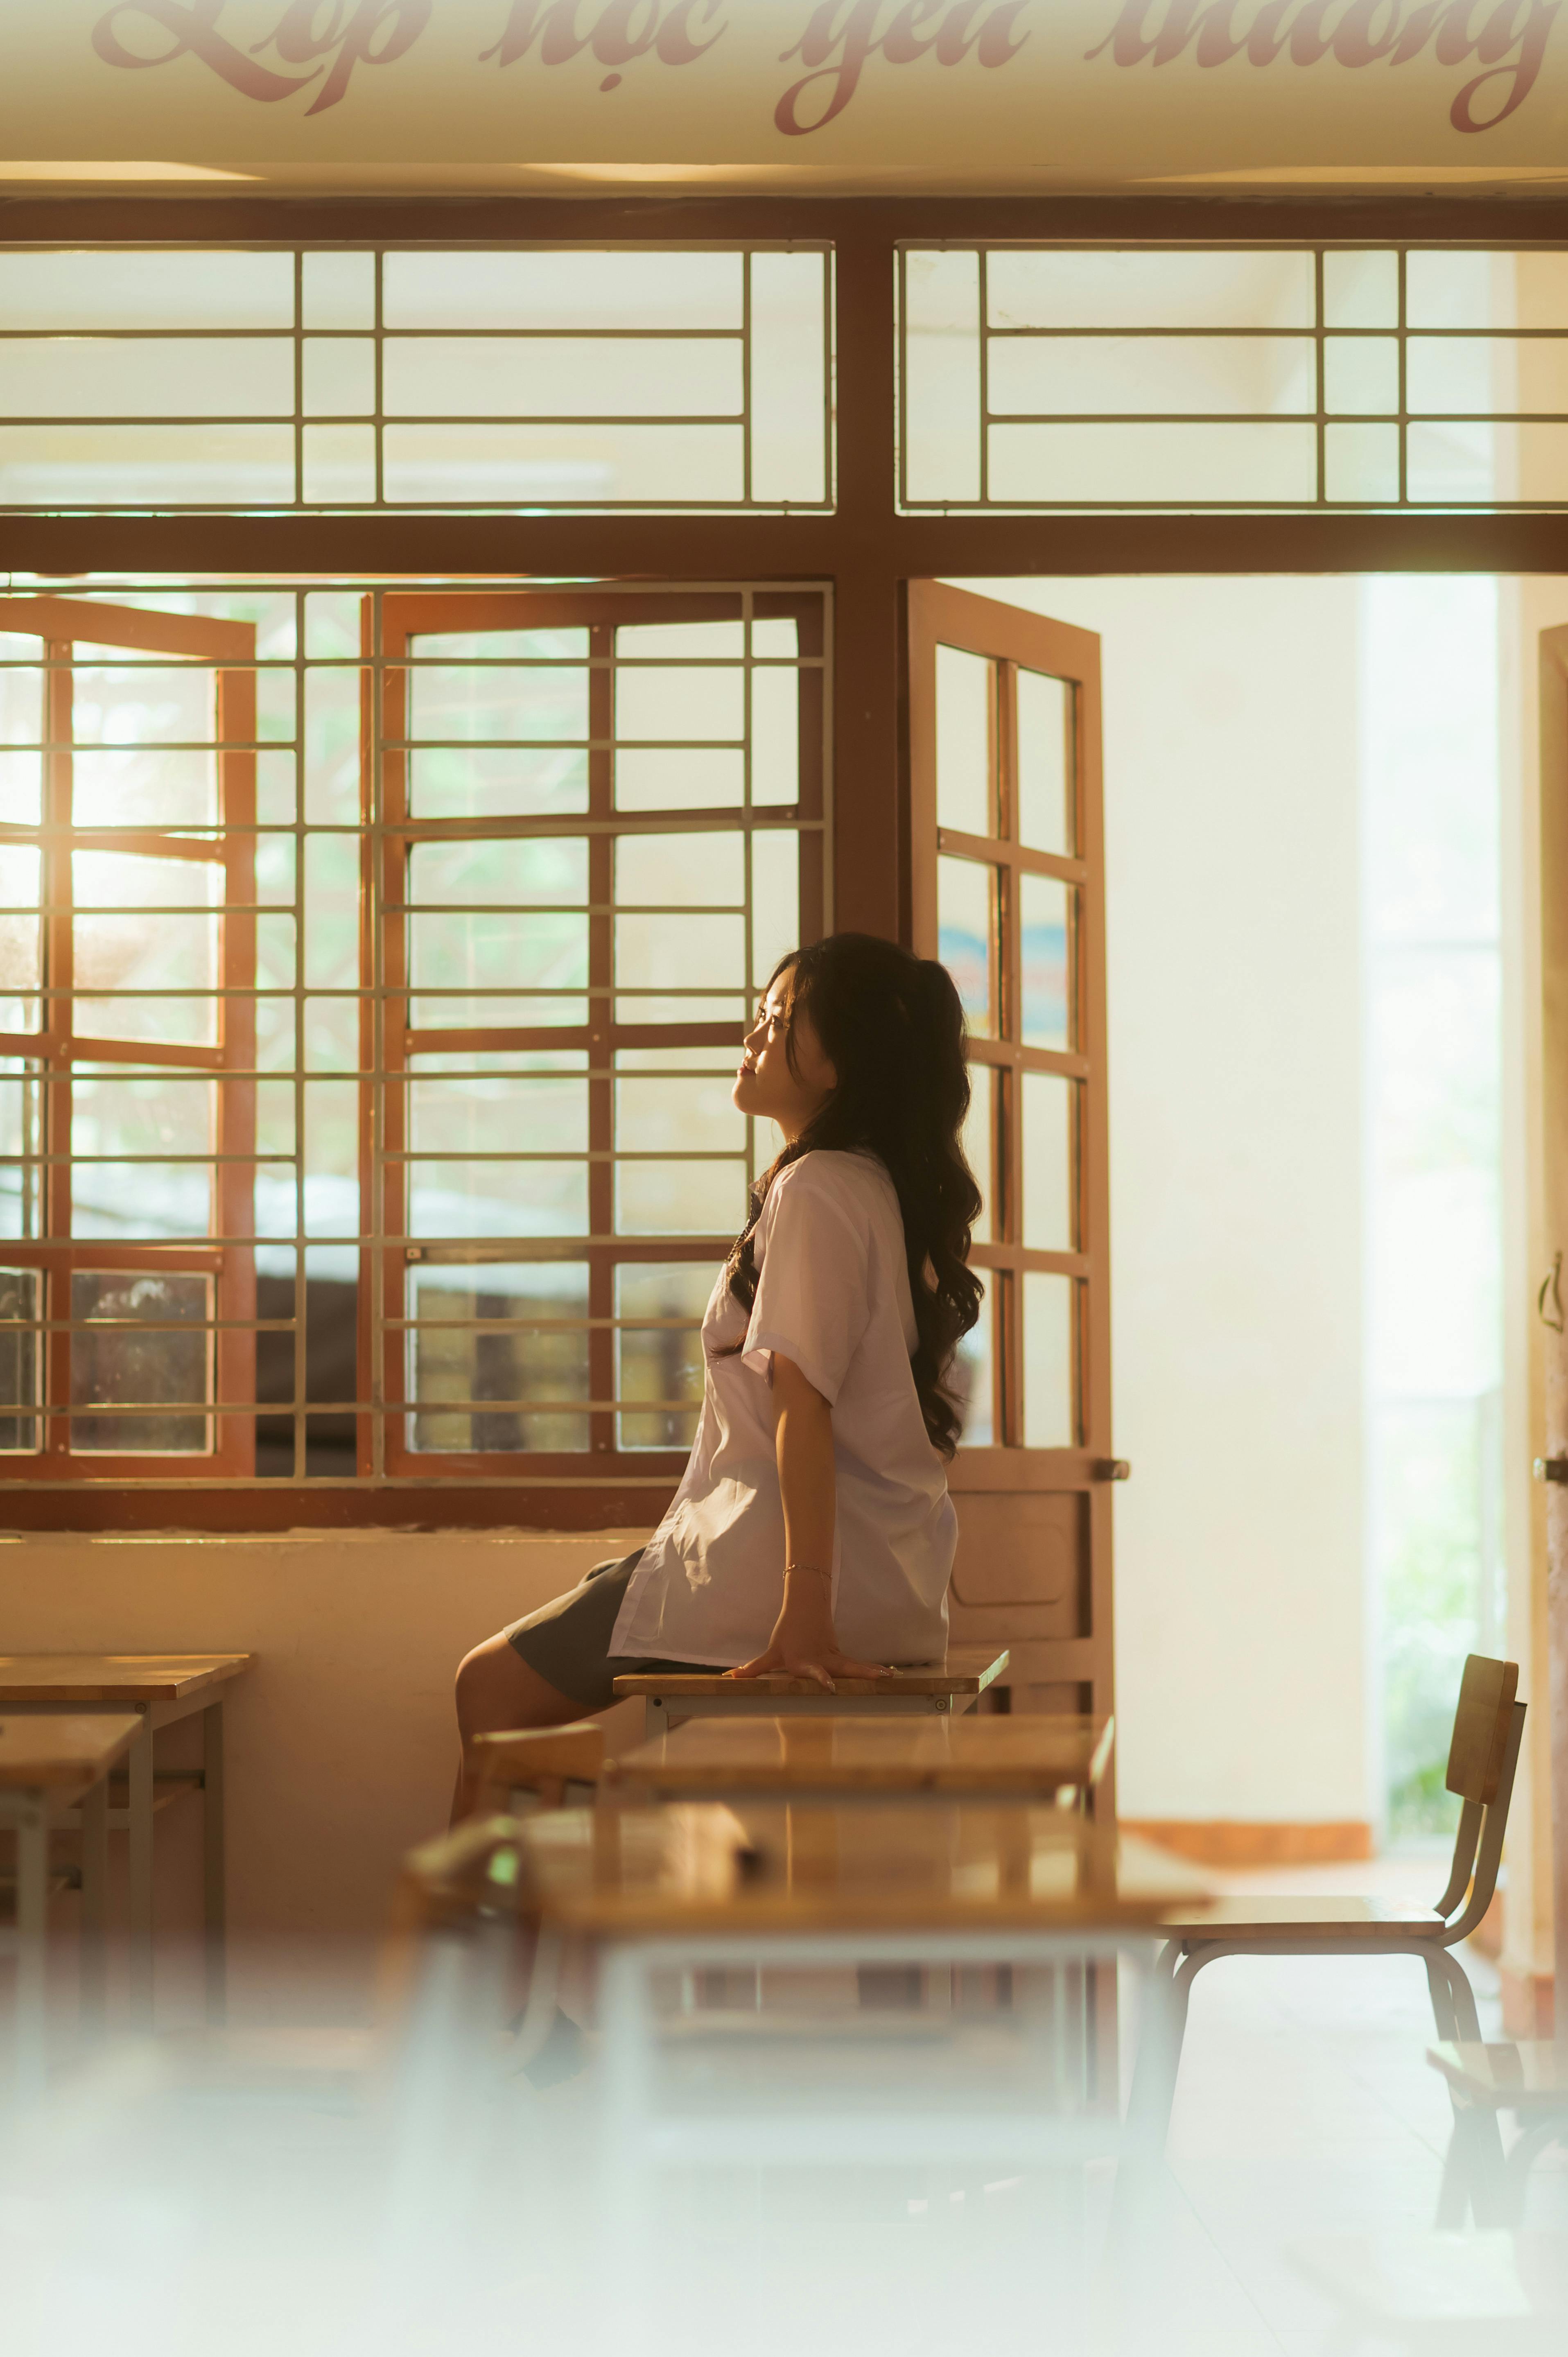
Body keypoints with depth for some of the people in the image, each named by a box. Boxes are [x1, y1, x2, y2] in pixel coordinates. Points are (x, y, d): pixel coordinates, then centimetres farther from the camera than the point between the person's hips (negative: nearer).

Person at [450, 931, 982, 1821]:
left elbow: (803, 1406, -22)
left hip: (784, 1558, -10)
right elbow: (921, 1418, 19)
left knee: (495, 1689, -1)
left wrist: (804, 1611, -27)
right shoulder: (898, 1193, 15)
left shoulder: (814, 1191, -13)